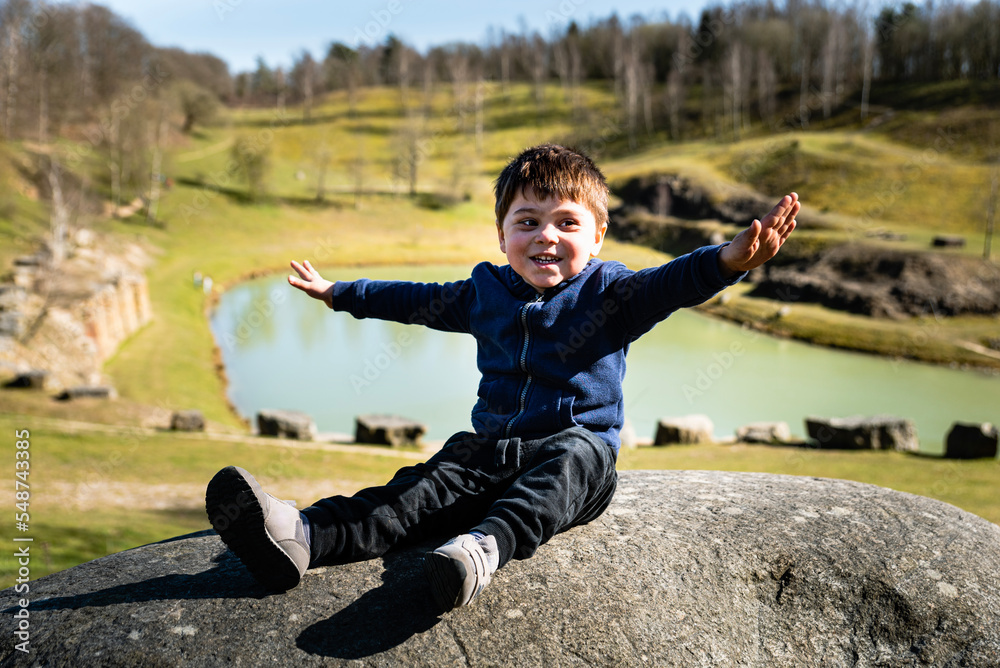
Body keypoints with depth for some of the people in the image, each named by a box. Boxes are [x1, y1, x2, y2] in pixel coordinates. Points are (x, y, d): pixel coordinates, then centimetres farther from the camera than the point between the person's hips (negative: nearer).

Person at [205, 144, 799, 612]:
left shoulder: (610, 292, 1)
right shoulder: (485, 292, 13)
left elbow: (673, 284, -17)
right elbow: (416, 300, 26)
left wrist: (730, 259, -39)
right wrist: (339, 293, 36)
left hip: (579, 445, -2)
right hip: (492, 444, 3)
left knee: (569, 462, -37)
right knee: (424, 488, -21)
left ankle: (488, 545, -62)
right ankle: (303, 538, -42)